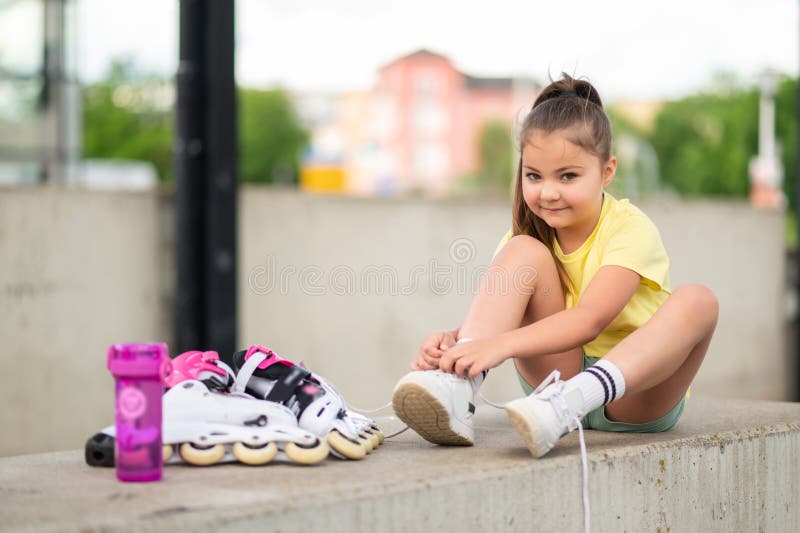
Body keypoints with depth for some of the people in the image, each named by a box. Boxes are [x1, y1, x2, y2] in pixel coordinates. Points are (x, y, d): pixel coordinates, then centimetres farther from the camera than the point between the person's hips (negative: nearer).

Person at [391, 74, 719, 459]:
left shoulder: (629, 229, -14)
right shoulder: (534, 232, 2)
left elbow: (588, 320, -31)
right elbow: (492, 321, -11)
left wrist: (500, 345, -46)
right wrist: (454, 340, -35)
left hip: (635, 391, -3)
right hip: (563, 370, 3)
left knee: (697, 301, -32)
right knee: (525, 251, -16)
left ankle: (570, 401, -52)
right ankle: (457, 392, -36)